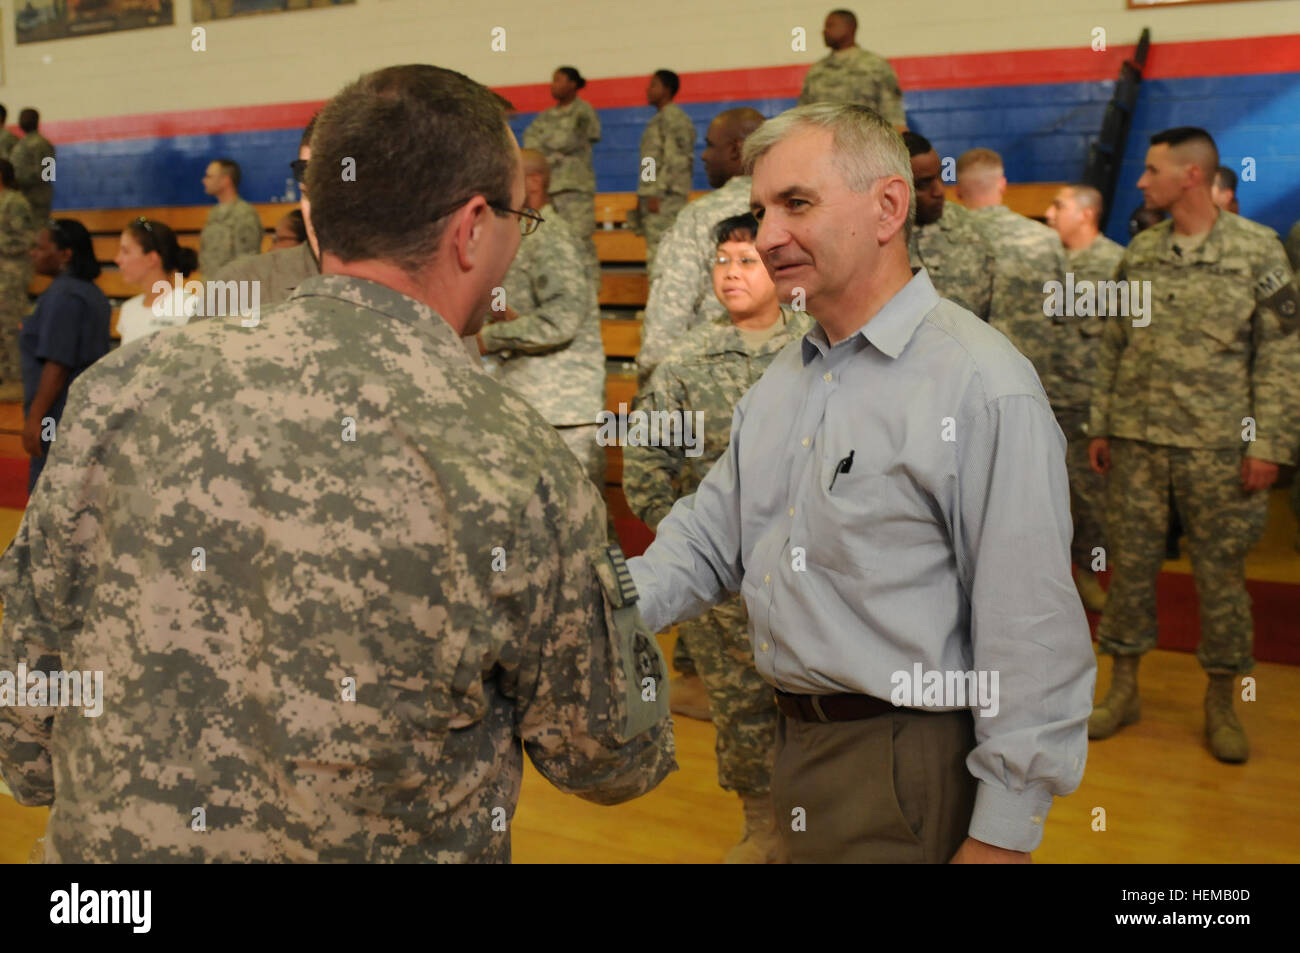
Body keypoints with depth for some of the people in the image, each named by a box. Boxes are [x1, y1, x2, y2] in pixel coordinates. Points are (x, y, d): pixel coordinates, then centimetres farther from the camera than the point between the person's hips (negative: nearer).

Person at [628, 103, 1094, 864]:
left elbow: (1033, 635, -19)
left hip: (908, 767, -8)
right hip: (794, 741, 8)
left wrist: (1002, 835, -17)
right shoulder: (780, 384, 9)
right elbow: (708, 538, 12)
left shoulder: (983, 386, -18)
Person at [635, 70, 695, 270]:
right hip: (653, 196, 10)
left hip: (665, 199, -10)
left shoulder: (673, 117, -8)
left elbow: (676, 160, -16)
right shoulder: (659, 118, 22)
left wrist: (657, 193, -20)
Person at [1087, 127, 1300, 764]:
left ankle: (1220, 704, 18)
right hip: (1136, 439, 4)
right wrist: (1100, 425, 10)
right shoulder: (1140, 253, 8)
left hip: (1217, 445, -3)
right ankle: (1123, 689, 21)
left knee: (1220, 571, 5)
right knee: (1130, 561, 8)